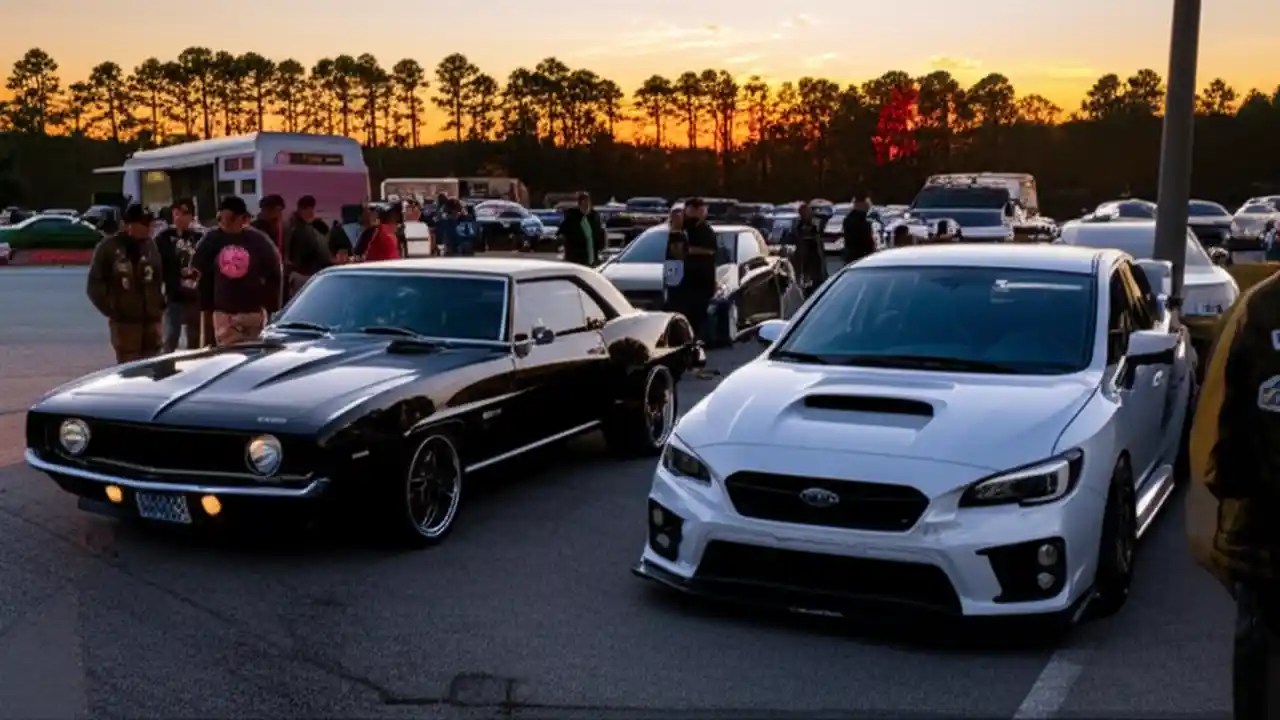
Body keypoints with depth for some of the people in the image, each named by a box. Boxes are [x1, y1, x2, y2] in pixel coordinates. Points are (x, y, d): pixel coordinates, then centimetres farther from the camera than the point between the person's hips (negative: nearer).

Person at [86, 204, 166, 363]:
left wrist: (160, 305, 11)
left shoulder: (150, 245, 10)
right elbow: (95, 285, -4)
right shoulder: (109, 247, -5)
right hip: (125, 321, -5)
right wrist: (111, 310, -7)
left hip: (152, 319, 5)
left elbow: (161, 277, 19)